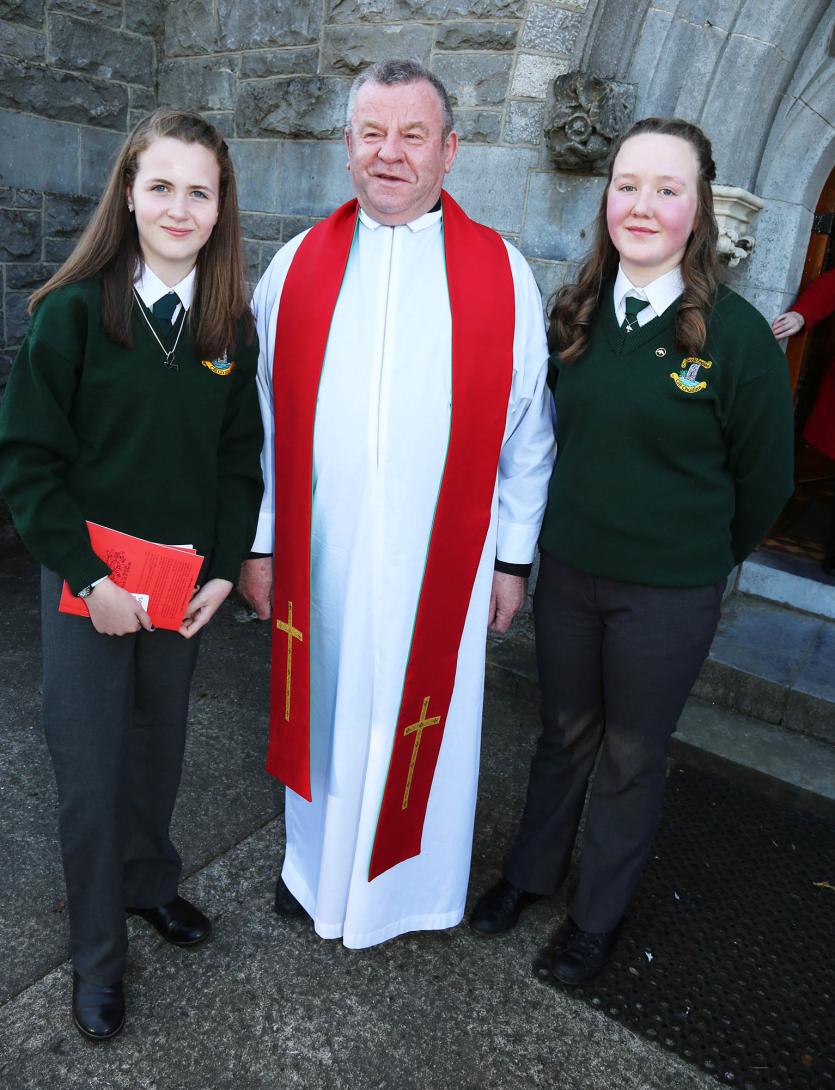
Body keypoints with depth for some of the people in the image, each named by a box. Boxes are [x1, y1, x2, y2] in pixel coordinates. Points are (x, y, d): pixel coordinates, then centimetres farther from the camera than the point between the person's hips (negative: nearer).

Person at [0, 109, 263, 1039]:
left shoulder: (231, 325, 0)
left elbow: (240, 458, 3)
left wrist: (222, 569, -4)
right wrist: (89, 577, -14)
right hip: (89, 583, -3)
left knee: (160, 745, 19)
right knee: (89, 773, 7)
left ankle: (148, 880, 46)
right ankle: (96, 955, 30)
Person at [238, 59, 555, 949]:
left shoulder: (501, 273, -1)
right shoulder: (298, 264, 3)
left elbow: (526, 431, 1)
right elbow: (263, 417, 5)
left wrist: (514, 557, 2)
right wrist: (257, 541, 4)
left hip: (440, 559, -1)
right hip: (318, 555, 1)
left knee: (419, 719, 13)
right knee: (321, 708, 16)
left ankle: (407, 881, 41)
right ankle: (315, 862, 43)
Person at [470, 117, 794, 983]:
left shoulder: (737, 335, -14)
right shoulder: (573, 316, -2)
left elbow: (765, 480, -4)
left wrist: (702, 559, 8)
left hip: (668, 594, -3)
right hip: (567, 570, 3)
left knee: (632, 757, 15)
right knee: (563, 734, 21)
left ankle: (597, 915, 38)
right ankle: (531, 871, 44)